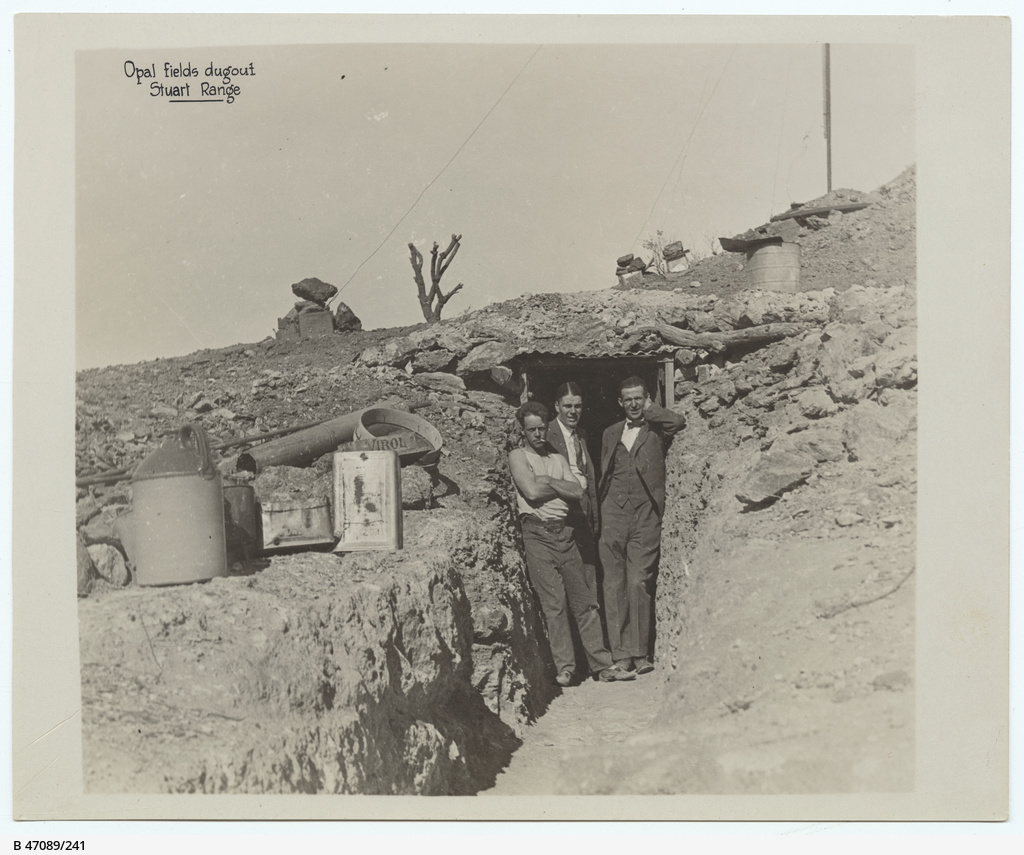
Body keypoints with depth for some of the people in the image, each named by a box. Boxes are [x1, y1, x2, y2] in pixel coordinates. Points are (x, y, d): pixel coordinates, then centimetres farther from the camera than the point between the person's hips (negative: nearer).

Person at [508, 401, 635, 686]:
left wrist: (548, 481, -2)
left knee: (584, 600, 2)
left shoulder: (558, 459, 20)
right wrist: (562, 487, 2)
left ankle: (602, 665, 4)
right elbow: (532, 492, -11)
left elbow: (578, 492, 6)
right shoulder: (518, 456, 4)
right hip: (538, 533, -5)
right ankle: (564, 668, -2)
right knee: (554, 603, -7)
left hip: (565, 533, 5)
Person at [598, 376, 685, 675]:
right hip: (613, 516, 3)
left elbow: (678, 422, -15)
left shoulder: (657, 430, 8)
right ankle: (620, 654, 3)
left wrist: (650, 410, 0)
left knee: (639, 583, -8)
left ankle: (640, 653, -1)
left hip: (645, 517, -3)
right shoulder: (610, 434, 19)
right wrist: (598, 517, 13)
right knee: (614, 585, 0)